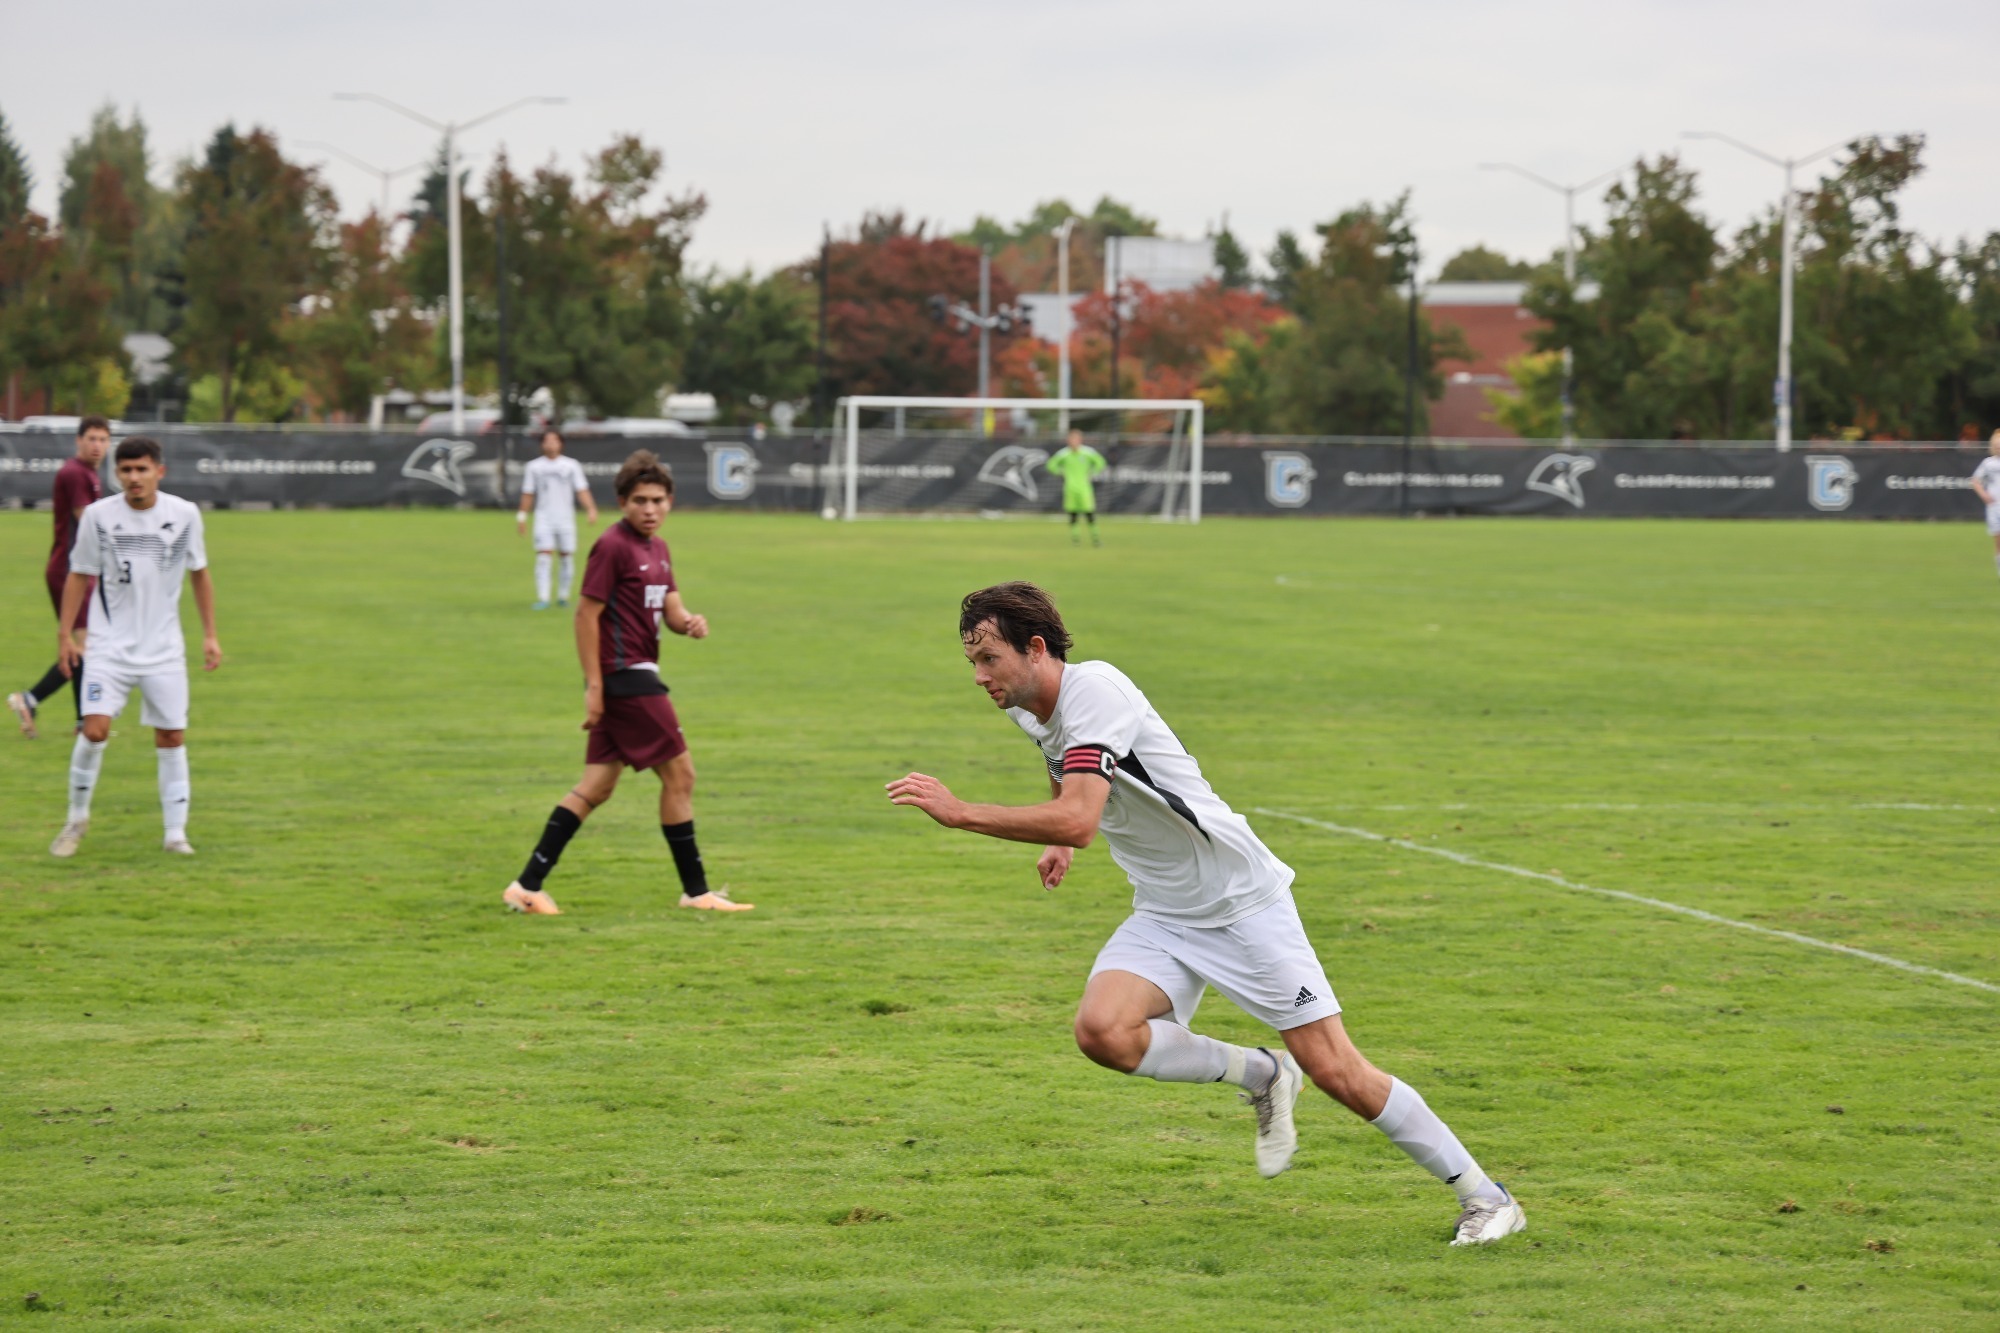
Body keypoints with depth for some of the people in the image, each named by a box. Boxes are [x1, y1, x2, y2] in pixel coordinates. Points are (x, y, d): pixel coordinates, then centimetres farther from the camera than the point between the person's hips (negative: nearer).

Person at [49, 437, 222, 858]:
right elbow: (79, 575, 4)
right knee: (95, 729, -15)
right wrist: (64, 633, 0)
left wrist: (210, 635, 8)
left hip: (164, 650, 1)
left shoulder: (184, 514, -2)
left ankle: (175, 832, 11)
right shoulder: (98, 515, -6)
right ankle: (77, 817, 5)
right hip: (110, 647, -1)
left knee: (172, 737, 1)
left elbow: (199, 574, 10)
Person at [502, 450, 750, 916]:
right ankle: (696, 890, 5)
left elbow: (670, 608, 14)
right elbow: (586, 613, -14)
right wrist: (594, 686, -17)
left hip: (639, 674, 9)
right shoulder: (613, 546, -12)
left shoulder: (657, 549, 16)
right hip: (625, 677, -9)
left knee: (596, 787, 7)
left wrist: (689, 622, -11)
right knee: (679, 774, -3)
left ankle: (528, 885, 6)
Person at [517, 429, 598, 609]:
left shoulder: (571, 466, 4)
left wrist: (591, 509, -14)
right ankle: (542, 599, -15)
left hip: (566, 518, 1)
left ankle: (563, 596, 16)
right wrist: (522, 516, 9)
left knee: (567, 557, 2)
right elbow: (528, 493, 12)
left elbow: (582, 491, 0)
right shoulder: (534, 466, 7)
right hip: (543, 518, -1)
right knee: (543, 557, -12)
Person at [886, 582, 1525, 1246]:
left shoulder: (1093, 690, -23)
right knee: (1102, 1030, -21)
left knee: (1335, 1070, -8)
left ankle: (1484, 1196, 7)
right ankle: (1262, 1077, 3)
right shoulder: (1029, 711, 4)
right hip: (1163, 916, 8)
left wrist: (960, 812, -33)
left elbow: (1077, 820, -36)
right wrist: (1057, 838, 21)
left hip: (1243, 901, -8)